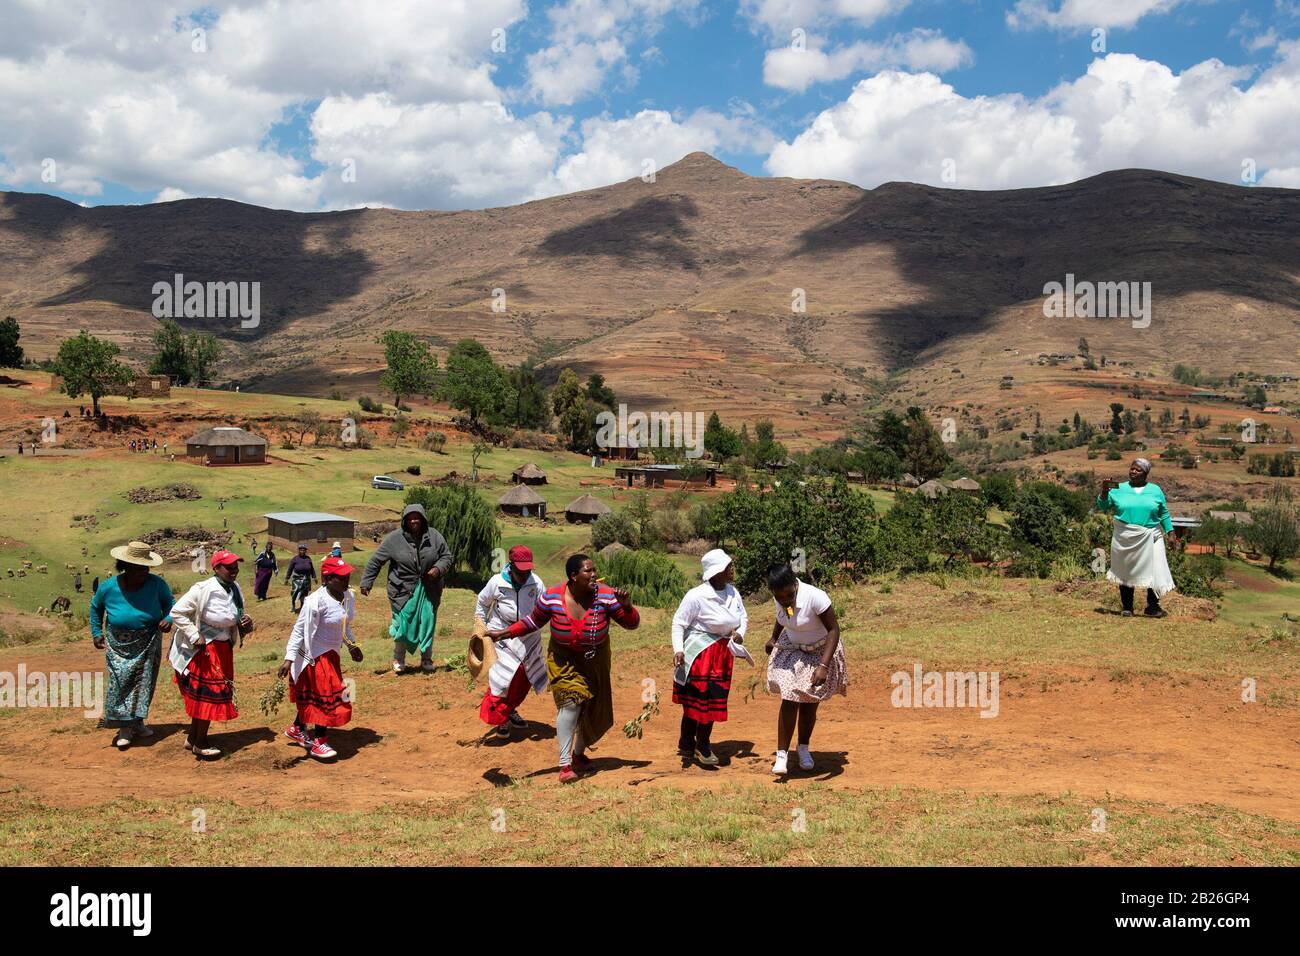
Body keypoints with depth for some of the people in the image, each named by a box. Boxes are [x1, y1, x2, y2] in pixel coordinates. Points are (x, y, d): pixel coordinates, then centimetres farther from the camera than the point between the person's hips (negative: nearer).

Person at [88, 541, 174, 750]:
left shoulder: (156, 584, -16)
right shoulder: (109, 587, -15)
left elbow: (169, 602, 3)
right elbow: (95, 607, 6)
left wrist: (168, 619, -16)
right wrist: (96, 632, 4)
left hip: (149, 644, 2)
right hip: (119, 645, -1)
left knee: (144, 682, 10)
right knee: (121, 681, -8)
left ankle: (137, 722, 27)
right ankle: (125, 727, 3)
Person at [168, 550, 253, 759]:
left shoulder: (235, 590, 3)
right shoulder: (203, 590, -19)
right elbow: (177, 612, -16)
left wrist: (246, 625, -7)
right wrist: (195, 637, -19)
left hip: (224, 649, 7)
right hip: (204, 649, -7)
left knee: (209, 696, 15)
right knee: (208, 695, -1)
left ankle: (192, 739, 31)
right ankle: (200, 744, 15)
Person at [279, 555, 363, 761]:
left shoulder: (348, 596, -2)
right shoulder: (316, 601, -26)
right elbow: (299, 629, -22)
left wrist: (351, 645, 20)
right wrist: (289, 658, -24)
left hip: (331, 654, 8)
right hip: (316, 655, -8)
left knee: (312, 695, 21)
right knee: (326, 696, -1)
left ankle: (297, 729, 41)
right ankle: (318, 742, 14)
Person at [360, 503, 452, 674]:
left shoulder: (434, 536, -3)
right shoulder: (394, 538, -8)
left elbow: (446, 556, 6)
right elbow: (375, 561, -2)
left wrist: (439, 568, -14)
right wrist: (366, 582, -3)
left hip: (428, 590, 2)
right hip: (403, 590, -2)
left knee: (427, 624, 9)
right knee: (403, 625, 1)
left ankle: (426, 659, 27)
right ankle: (398, 660, 23)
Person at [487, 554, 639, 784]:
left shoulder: (606, 596, -20)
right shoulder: (551, 597, -18)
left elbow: (632, 624, -14)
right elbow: (533, 621, -2)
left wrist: (627, 606, -35)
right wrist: (504, 633, -8)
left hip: (595, 660, 2)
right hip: (563, 659, -2)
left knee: (593, 708, 11)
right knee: (571, 702, -19)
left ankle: (579, 753, 37)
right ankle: (565, 764, -13)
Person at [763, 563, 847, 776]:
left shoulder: (815, 597, -32)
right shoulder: (779, 598, -14)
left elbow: (834, 630, -28)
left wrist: (823, 666, -34)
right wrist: (773, 638, 18)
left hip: (820, 652, -3)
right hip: (791, 650, 3)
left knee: (809, 704, 7)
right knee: (789, 701, -9)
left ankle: (804, 750, 29)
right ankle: (782, 755, -4)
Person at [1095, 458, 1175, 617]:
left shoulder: (1155, 490, 8)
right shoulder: (1119, 489, 6)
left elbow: (1164, 514, 12)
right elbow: (1103, 507, 3)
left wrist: (1170, 533, 6)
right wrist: (1104, 491, -13)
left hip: (1149, 538, 0)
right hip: (1125, 539, 0)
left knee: (1154, 571, -4)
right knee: (1126, 572, 7)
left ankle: (1152, 607, 9)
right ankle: (1127, 607, 18)